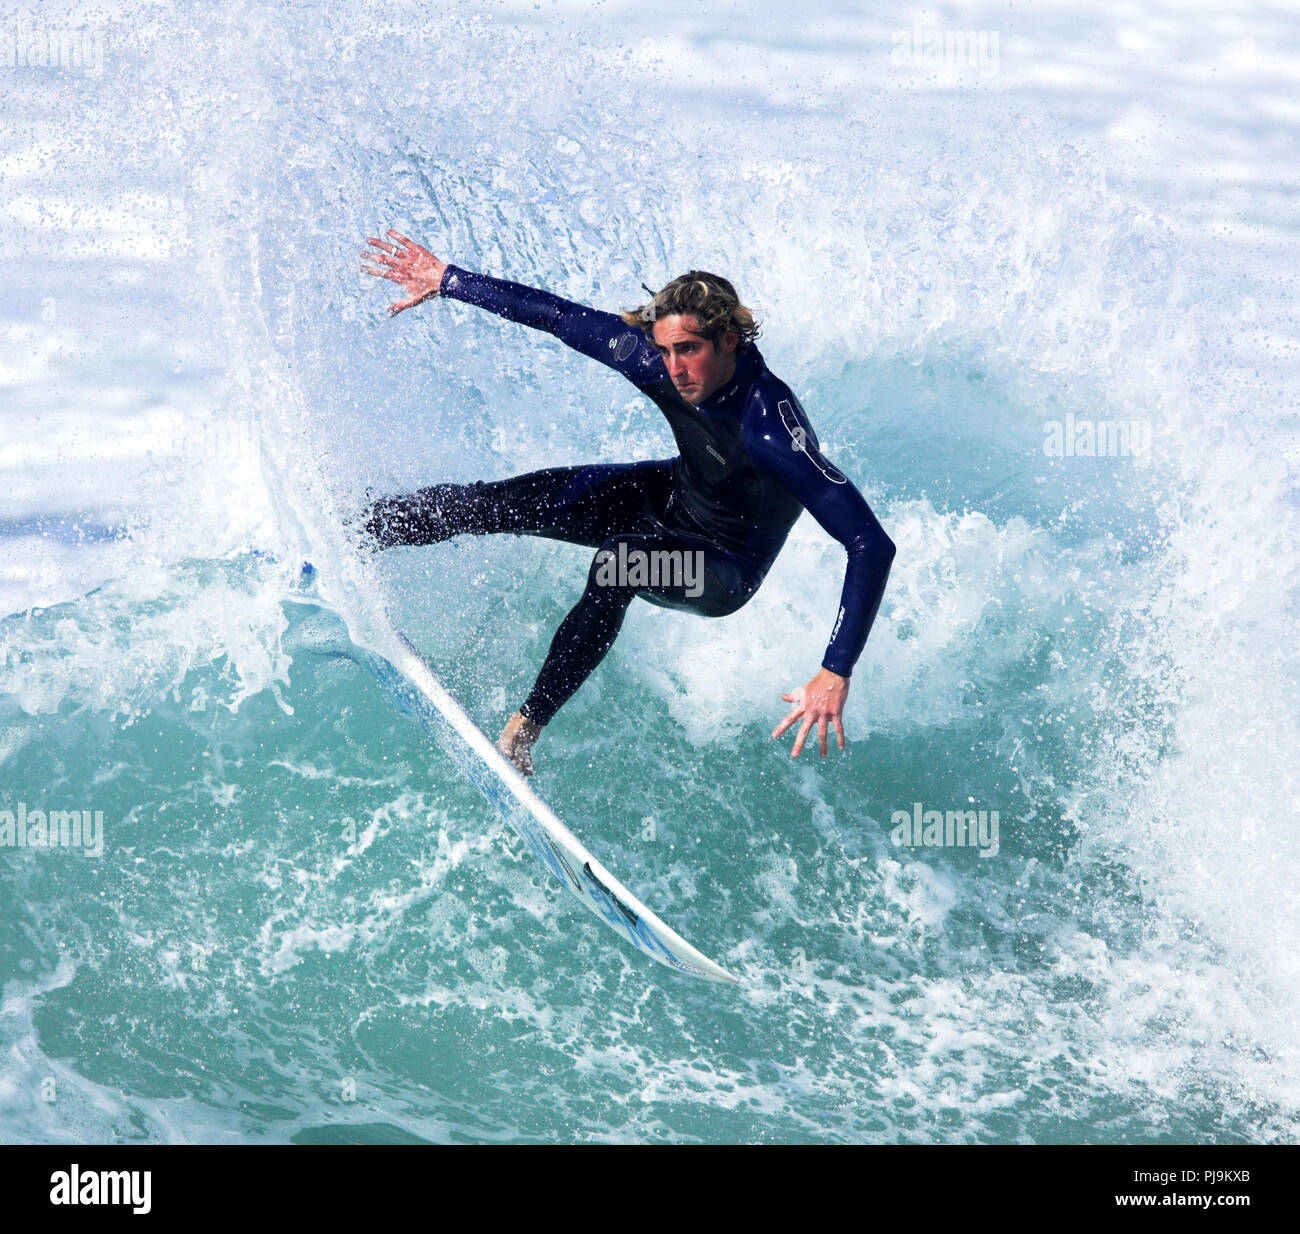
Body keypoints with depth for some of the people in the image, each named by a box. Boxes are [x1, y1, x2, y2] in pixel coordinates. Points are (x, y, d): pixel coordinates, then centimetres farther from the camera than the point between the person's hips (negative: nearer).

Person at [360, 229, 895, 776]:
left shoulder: (771, 431, -39)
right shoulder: (658, 362, -22)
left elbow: (872, 545, -43)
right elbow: (558, 315, -8)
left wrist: (835, 675, -50)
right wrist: (445, 280, -1)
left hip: (724, 570, -6)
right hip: (671, 498, 6)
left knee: (616, 564, -37)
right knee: (501, 504, -9)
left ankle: (524, 728, -27)